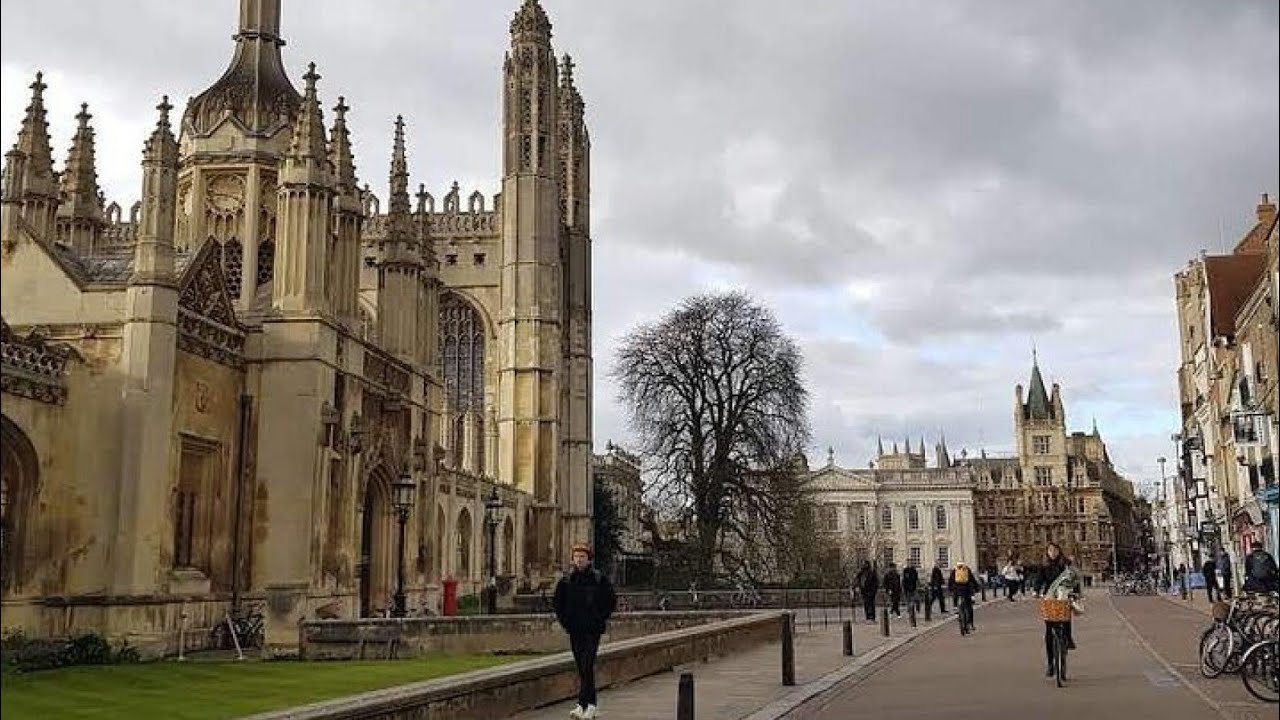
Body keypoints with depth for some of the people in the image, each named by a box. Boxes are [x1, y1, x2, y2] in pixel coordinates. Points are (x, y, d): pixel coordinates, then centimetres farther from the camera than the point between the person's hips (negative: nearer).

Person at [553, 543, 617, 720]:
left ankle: (583, 704, -13)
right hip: (574, 630, 4)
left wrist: (600, 619, -2)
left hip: (592, 630, -4)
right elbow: (558, 602, 18)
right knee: (581, 667, 9)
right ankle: (591, 704, 18)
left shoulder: (599, 579, -4)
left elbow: (611, 600, 4)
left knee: (587, 666, -13)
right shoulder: (566, 580, 5)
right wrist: (564, 621, 9)